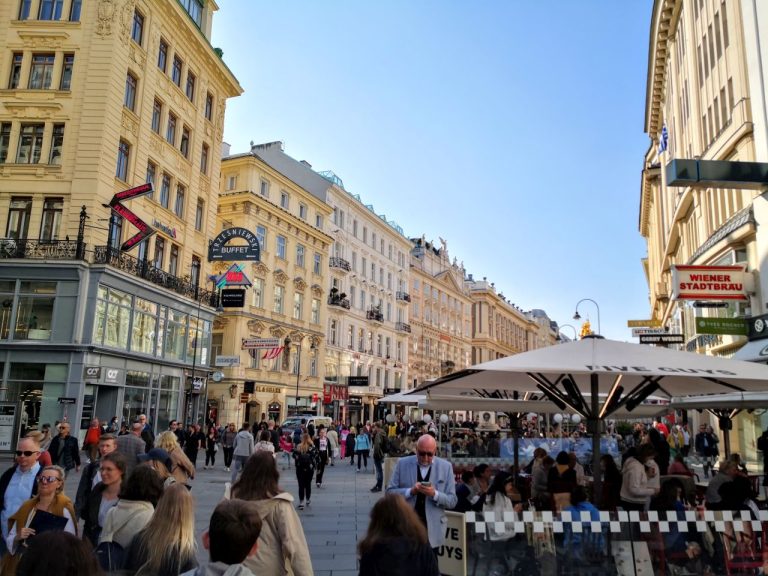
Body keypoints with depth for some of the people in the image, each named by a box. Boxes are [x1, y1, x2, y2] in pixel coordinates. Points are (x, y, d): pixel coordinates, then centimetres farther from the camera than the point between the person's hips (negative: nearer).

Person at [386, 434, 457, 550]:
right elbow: (389, 492, -4)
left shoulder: (446, 466, -2)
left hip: (432, 529, 0)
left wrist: (434, 494, -21)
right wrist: (410, 491, -20)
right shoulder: (402, 463, -2)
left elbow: (452, 501, -3)